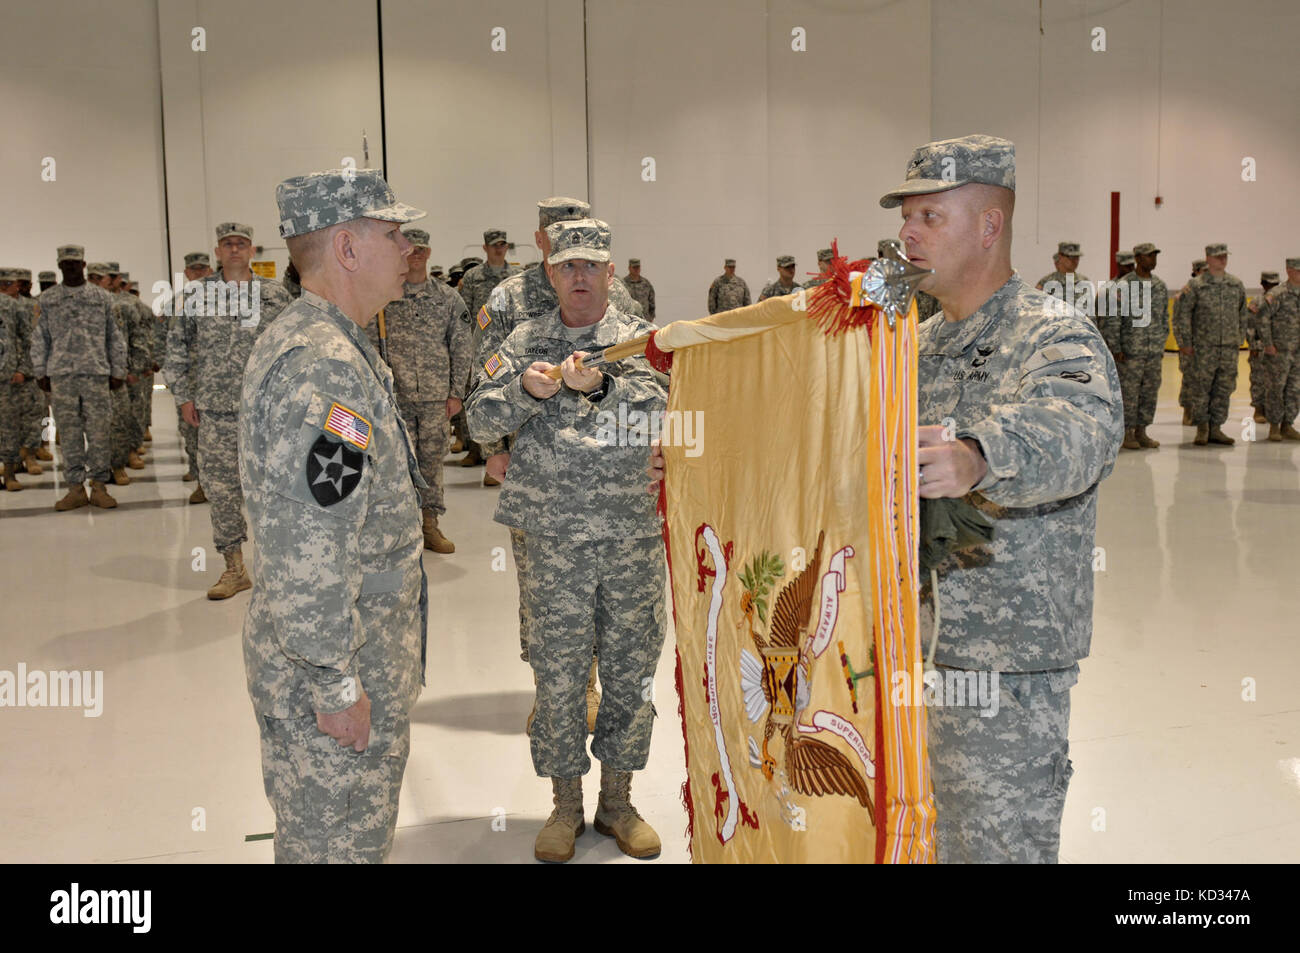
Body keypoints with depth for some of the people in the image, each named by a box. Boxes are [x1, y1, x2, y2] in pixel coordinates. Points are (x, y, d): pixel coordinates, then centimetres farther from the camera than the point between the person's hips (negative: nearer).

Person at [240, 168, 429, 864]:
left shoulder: (302, 339, 12)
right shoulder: (323, 366, -25)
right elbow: (306, 552, -29)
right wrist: (336, 685, -22)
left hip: (354, 653, 10)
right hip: (332, 668, -10)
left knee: (346, 834, 24)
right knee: (338, 845, 6)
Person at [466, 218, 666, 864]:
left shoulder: (642, 340, 5)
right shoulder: (524, 344, 8)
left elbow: (666, 409, -11)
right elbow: (480, 422, 1)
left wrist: (600, 385, -25)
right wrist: (526, 388, -17)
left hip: (634, 537, 0)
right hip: (552, 540, 0)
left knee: (630, 669, 9)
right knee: (557, 672, 6)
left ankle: (617, 801, 27)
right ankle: (565, 805, 24)